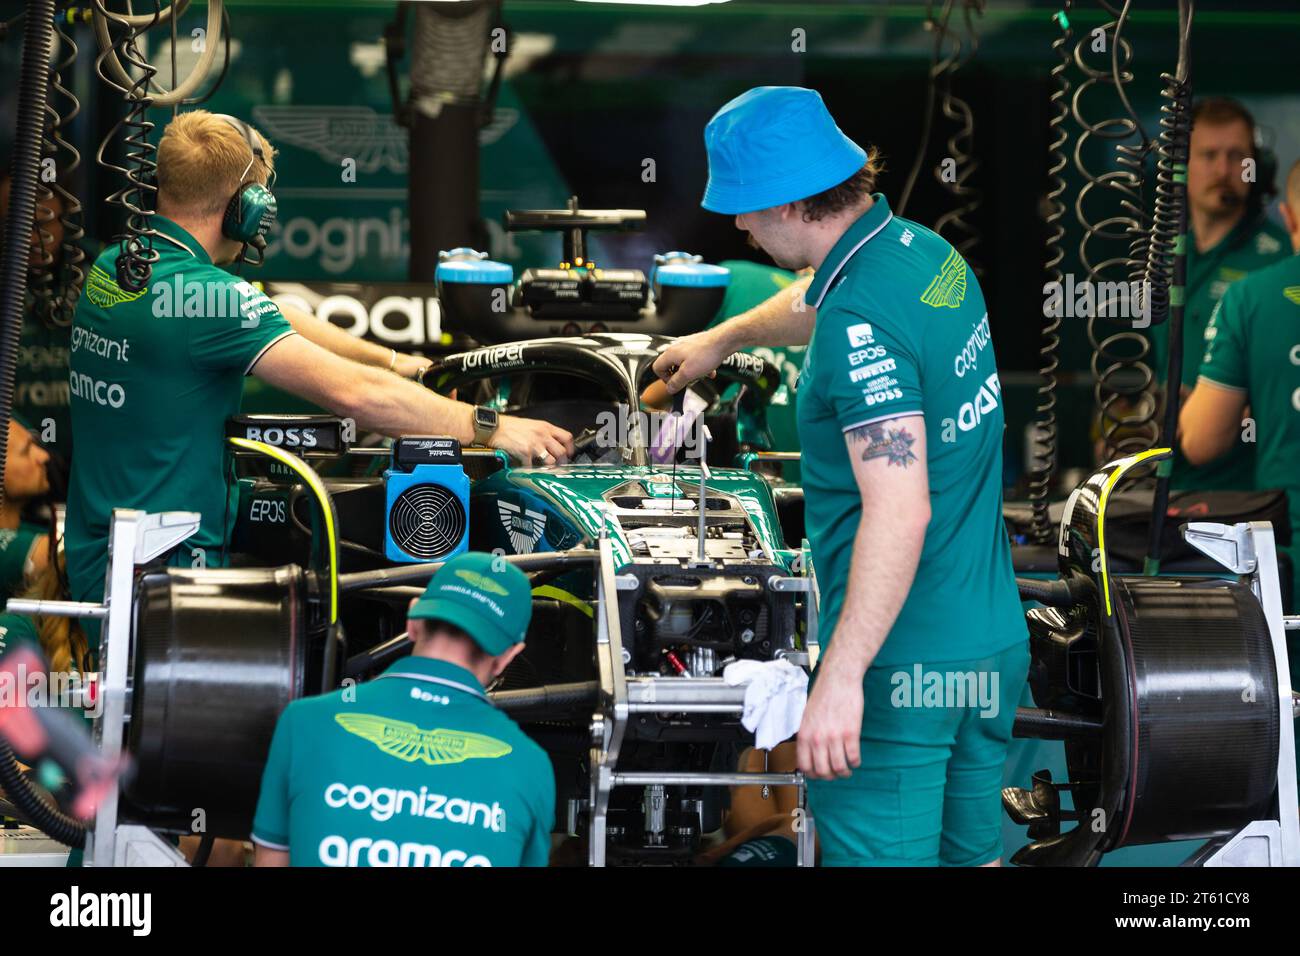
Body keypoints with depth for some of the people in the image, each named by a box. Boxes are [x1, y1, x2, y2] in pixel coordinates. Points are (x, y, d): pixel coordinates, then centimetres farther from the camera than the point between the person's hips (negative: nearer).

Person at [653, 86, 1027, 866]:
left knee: (878, 854, -2)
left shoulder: (863, 324, -23)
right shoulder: (924, 250, 7)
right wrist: (722, 339, 49)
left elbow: (899, 511, -31)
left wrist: (841, 677, -34)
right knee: (972, 853, 17)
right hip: (995, 640, 9)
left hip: (899, 659, -9)